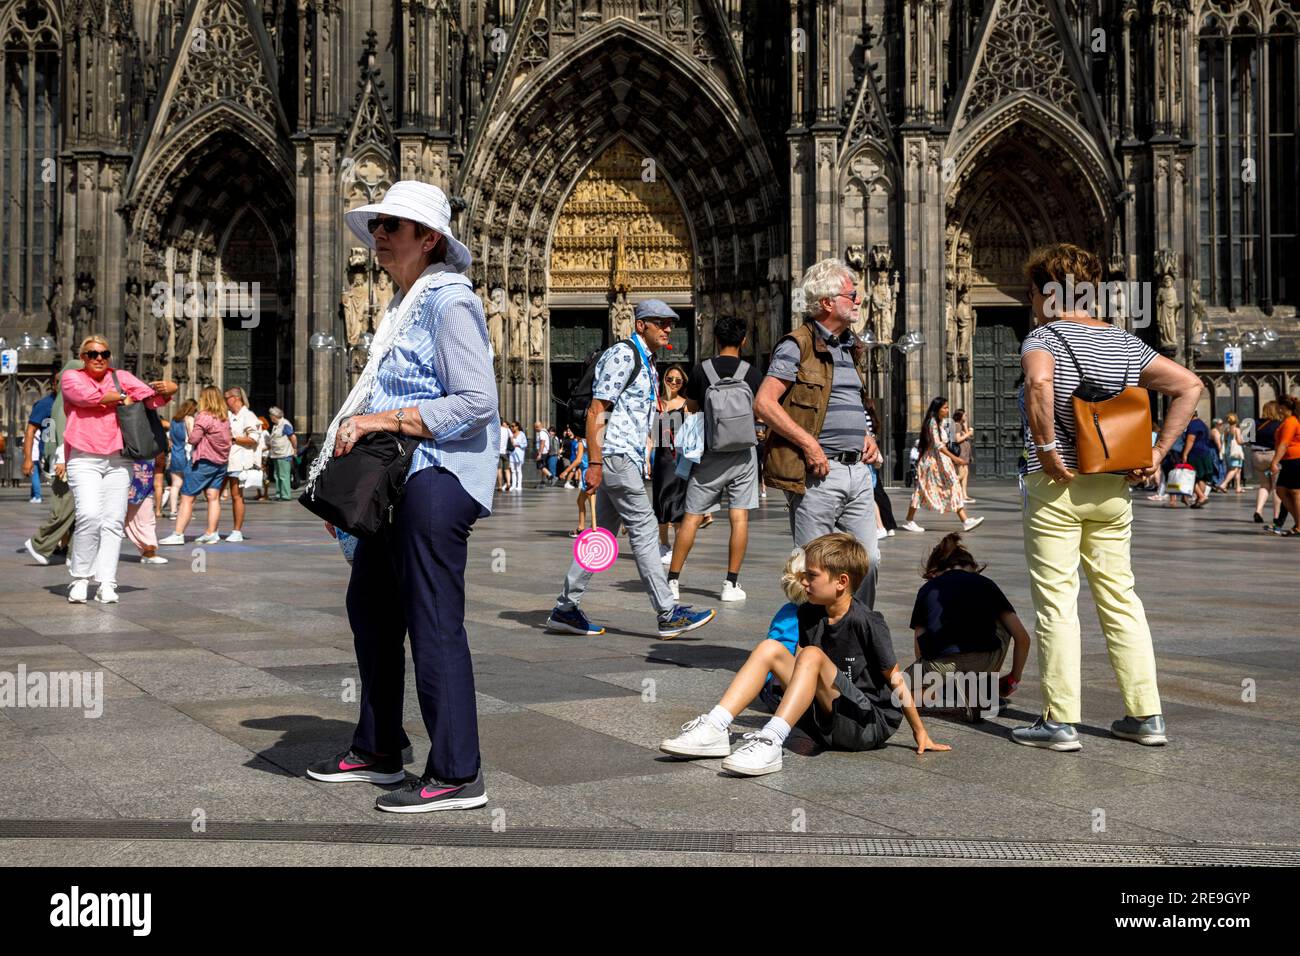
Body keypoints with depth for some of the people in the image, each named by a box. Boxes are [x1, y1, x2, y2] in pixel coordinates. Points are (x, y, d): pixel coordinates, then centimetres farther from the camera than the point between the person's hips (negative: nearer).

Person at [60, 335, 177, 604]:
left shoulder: (121, 377, 16)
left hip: (118, 460, 3)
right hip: (84, 459, -3)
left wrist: (168, 391, -15)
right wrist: (121, 397, -1)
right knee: (89, 515, -19)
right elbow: (86, 395, -12)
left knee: (114, 521, -2)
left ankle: (106, 584, 0)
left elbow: (151, 397, 7)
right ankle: (80, 579, -6)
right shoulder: (71, 377, 8)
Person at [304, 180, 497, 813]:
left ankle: (456, 775, -1)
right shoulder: (404, 304, 19)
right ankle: (378, 751, 30)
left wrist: (384, 419, -20)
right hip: (399, 477, 11)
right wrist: (358, 432, 15)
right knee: (370, 607, 17)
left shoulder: (447, 299, -11)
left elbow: (476, 401, -20)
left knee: (433, 624, -9)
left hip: (438, 477, -11)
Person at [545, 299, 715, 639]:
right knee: (644, 529, -9)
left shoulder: (647, 363, 20)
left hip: (629, 458, 10)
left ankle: (565, 609, 14)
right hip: (615, 455, -10)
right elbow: (596, 411, -15)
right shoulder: (622, 355, -10)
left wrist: (642, 463, 23)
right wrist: (594, 462, -21)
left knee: (604, 533, 10)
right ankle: (668, 614, -6)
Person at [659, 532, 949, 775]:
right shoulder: (808, 615, 4)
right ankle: (714, 729, -16)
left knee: (812, 656, -28)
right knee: (770, 648, -5)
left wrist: (920, 733, -4)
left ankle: (770, 743, -39)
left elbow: (895, 680, -10)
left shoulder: (866, 622, -15)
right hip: (827, 724, 7)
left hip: (870, 724, -7)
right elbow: (797, 667, 11)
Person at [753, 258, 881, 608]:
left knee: (868, 559, 8)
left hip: (858, 470, 8)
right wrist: (808, 443, -19)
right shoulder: (798, 345, -7)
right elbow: (763, 403, -15)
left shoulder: (850, 347, 19)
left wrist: (866, 436, 13)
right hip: (819, 472, -8)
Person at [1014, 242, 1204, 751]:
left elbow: (1038, 382, -30)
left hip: (1057, 486, -6)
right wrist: (1158, 452, 6)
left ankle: (1060, 721, 2)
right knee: (1120, 599, 12)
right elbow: (1189, 385, 9)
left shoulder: (1044, 337, -8)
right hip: (1114, 488, 6)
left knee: (1056, 602, 0)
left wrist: (1045, 450, -21)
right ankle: (1145, 716, 15)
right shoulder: (1125, 342, 10)